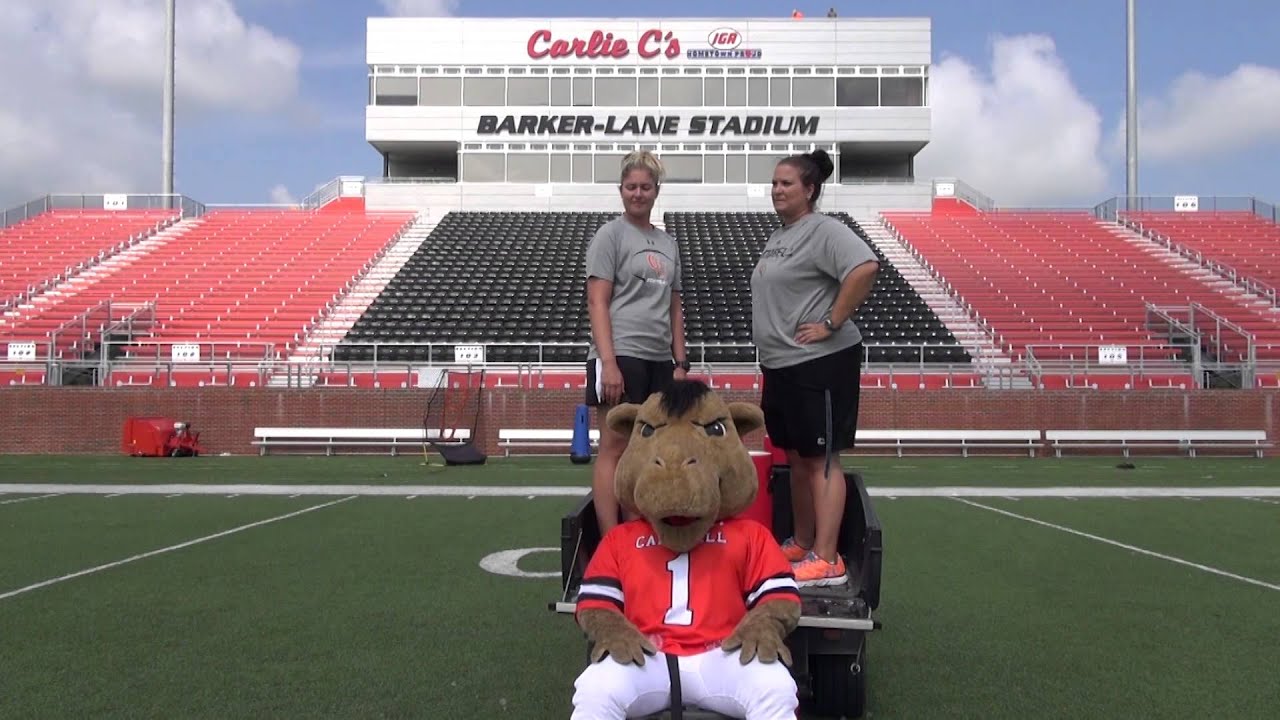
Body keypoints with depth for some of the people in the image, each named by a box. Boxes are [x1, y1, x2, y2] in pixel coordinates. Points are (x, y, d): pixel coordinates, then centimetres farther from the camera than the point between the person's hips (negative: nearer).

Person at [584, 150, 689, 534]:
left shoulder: (668, 243, 19)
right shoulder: (610, 234, 0)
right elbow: (597, 302, -8)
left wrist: (680, 363, 14)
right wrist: (608, 362, -17)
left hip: (659, 361, 7)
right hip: (622, 357, -6)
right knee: (615, 449, -6)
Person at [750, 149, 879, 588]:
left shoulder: (823, 231, -12)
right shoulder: (778, 236, 16)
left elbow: (865, 267, -28)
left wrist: (832, 324, -23)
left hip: (820, 363, -9)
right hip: (780, 365, 10)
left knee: (820, 458, -7)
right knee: (796, 457, 16)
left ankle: (826, 560, -3)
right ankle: (801, 544, 27)